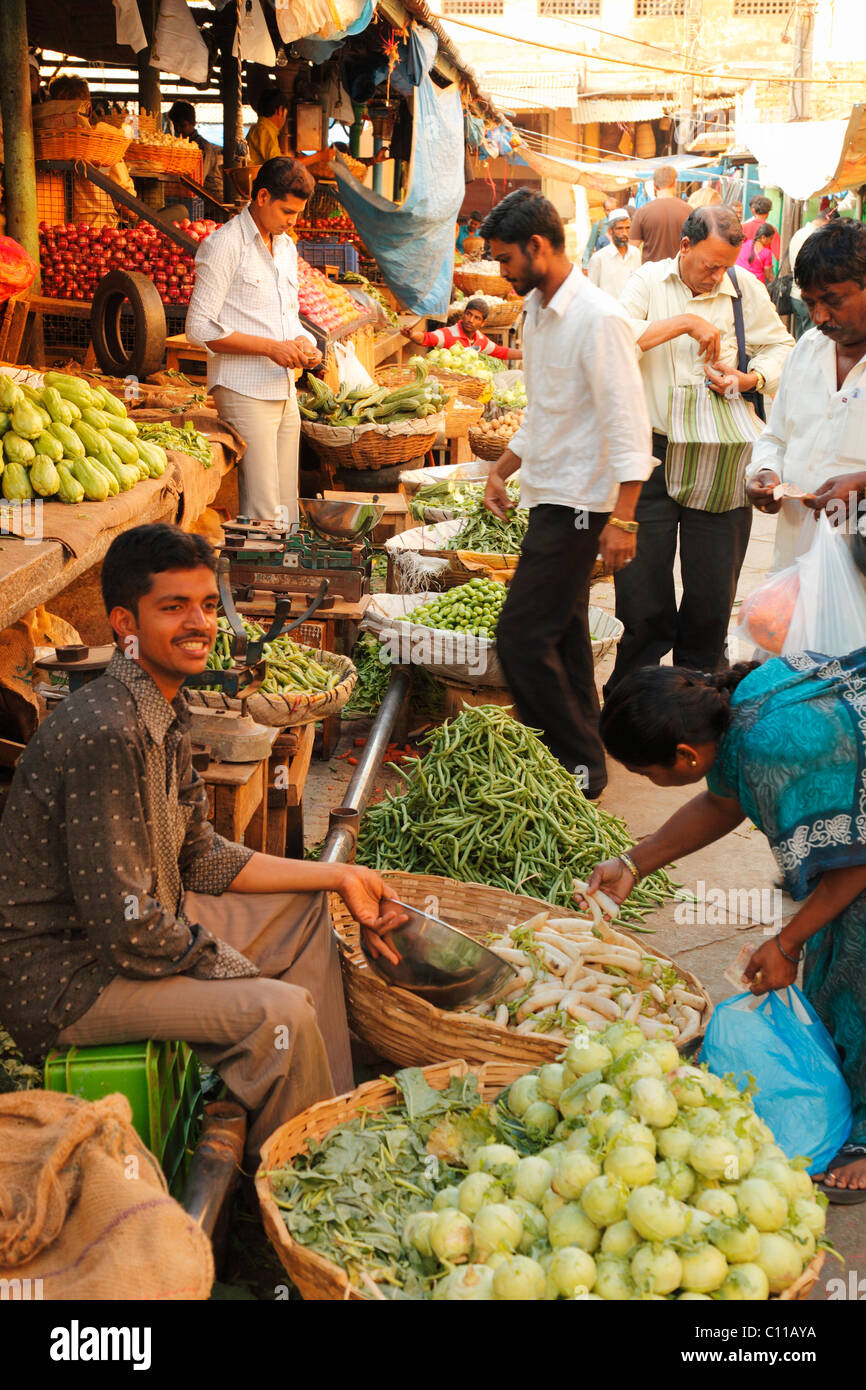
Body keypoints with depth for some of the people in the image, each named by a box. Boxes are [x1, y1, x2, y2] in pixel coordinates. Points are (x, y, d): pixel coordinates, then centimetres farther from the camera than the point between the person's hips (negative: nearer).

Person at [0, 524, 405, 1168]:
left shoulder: (166, 710, 4)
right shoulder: (105, 733, -28)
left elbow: (200, 859, 12)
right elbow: (123, 924, -29)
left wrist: (337, 877, 8)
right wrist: (235, 970, -14)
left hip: (135, 927, 11)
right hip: (63, 976, -11)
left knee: (304, 909, 16)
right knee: (281, 1012, -23)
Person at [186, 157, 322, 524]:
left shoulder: (286, 247, 18)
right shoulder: (224, 245, -7)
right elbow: (199, 328, -13)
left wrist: (304, 344, 3)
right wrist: (270, 347, -17)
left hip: (284, 390, 8)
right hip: (244, 392, -8)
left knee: (286, 506, 7)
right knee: (263, 512, -11)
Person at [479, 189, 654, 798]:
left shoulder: (599, 318, -17)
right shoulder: (537, 309, 13)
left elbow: (628, 422, -20)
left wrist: (623, 517, -24)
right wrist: (503, 470, 21)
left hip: (579, 502, -9)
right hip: (551, 497, 9)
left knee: (522, 635, -10)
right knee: (562, 634, 14)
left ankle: (579, 765, 1)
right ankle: (582, 760, 24)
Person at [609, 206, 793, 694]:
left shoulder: (746, 289, 4)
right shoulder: (650, 281, 1)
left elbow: (782, 347, 14)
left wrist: (750, 378, -6)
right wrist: (687, 321, -19)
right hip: (652, 450, -1)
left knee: (714, 585, 6)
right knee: (642, 576, 4)